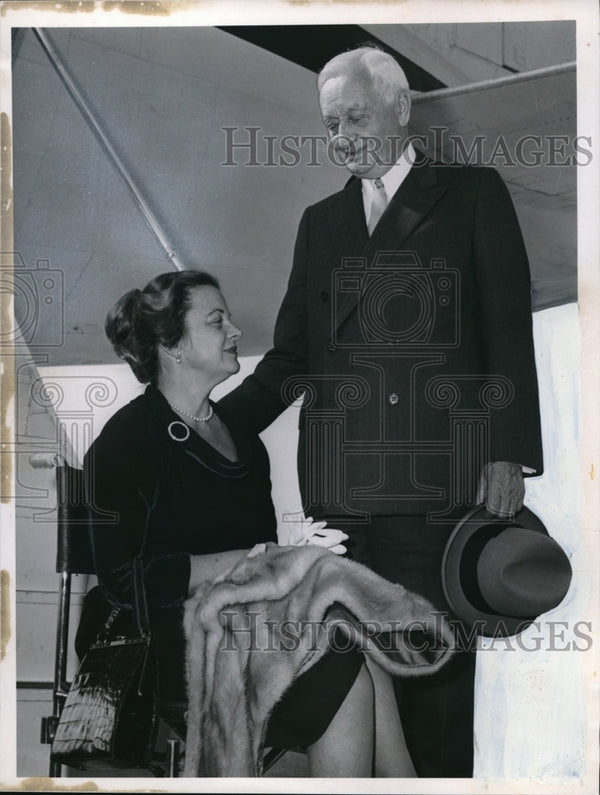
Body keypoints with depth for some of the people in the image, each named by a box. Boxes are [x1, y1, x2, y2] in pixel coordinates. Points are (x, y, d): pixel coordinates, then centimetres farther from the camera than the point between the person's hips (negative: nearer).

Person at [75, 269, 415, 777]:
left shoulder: (242, 438, 18)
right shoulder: (128, 439, -5)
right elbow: (124, 579, -14)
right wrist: (259, 560, -15)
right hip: (164, 644, -6)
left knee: (363, 655, -21)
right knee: (341, 678, -24)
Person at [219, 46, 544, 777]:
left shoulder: (473, 193, 8)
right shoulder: (320, 221, 19)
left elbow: (509, 330, 1)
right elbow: (290, 356, 15)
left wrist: (508, 455, -9)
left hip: (439, 478, -3)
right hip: (343, 490, 3)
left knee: (436, 671, 1)